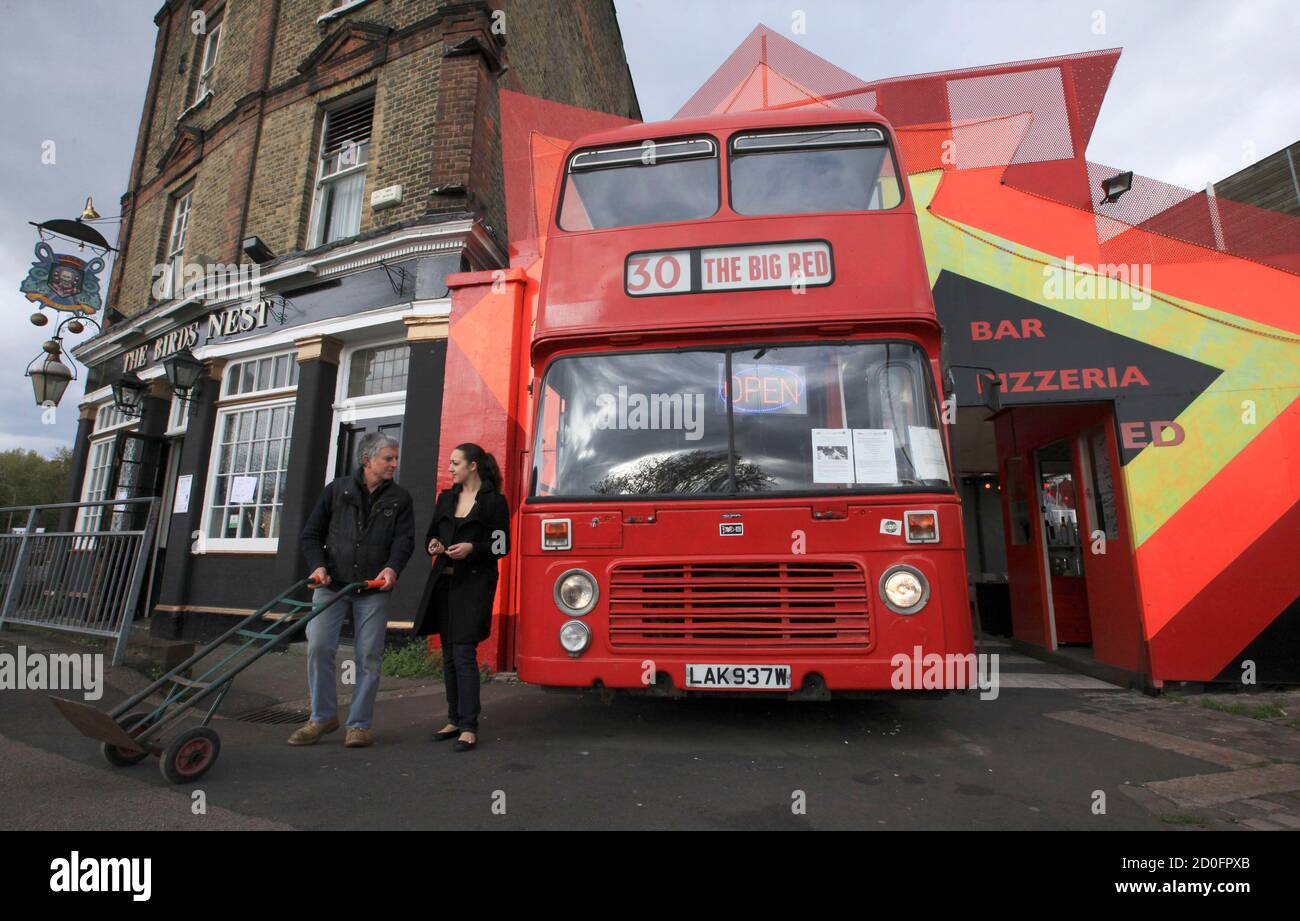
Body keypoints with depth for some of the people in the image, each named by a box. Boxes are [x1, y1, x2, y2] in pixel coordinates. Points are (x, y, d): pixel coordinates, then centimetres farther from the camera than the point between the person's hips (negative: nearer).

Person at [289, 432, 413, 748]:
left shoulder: (400, 498, 5)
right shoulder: (337, 489, 7)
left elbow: (405, 539, -4)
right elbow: (311, 533, 9)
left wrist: (392, 567, -23)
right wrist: (318, 565, -7)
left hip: (374, 590, 0)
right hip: (331, 584, 1)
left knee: (369, 656, 1)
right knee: (318, 647, -5)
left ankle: (359, 724, 14)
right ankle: (323, 716, 15)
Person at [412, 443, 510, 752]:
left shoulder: (494, 501, -4)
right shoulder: (446, 498, 13)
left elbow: (501, 547, -5)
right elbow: (431, 535, 18)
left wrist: (471, 548, -19)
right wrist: (433, 545, -4)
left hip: (474, 584, -6)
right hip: (443, 581, 6)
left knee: (464, 653, -9)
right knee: (448, 654, 11)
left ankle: (469, 727, -2)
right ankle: (455, 719, 22)